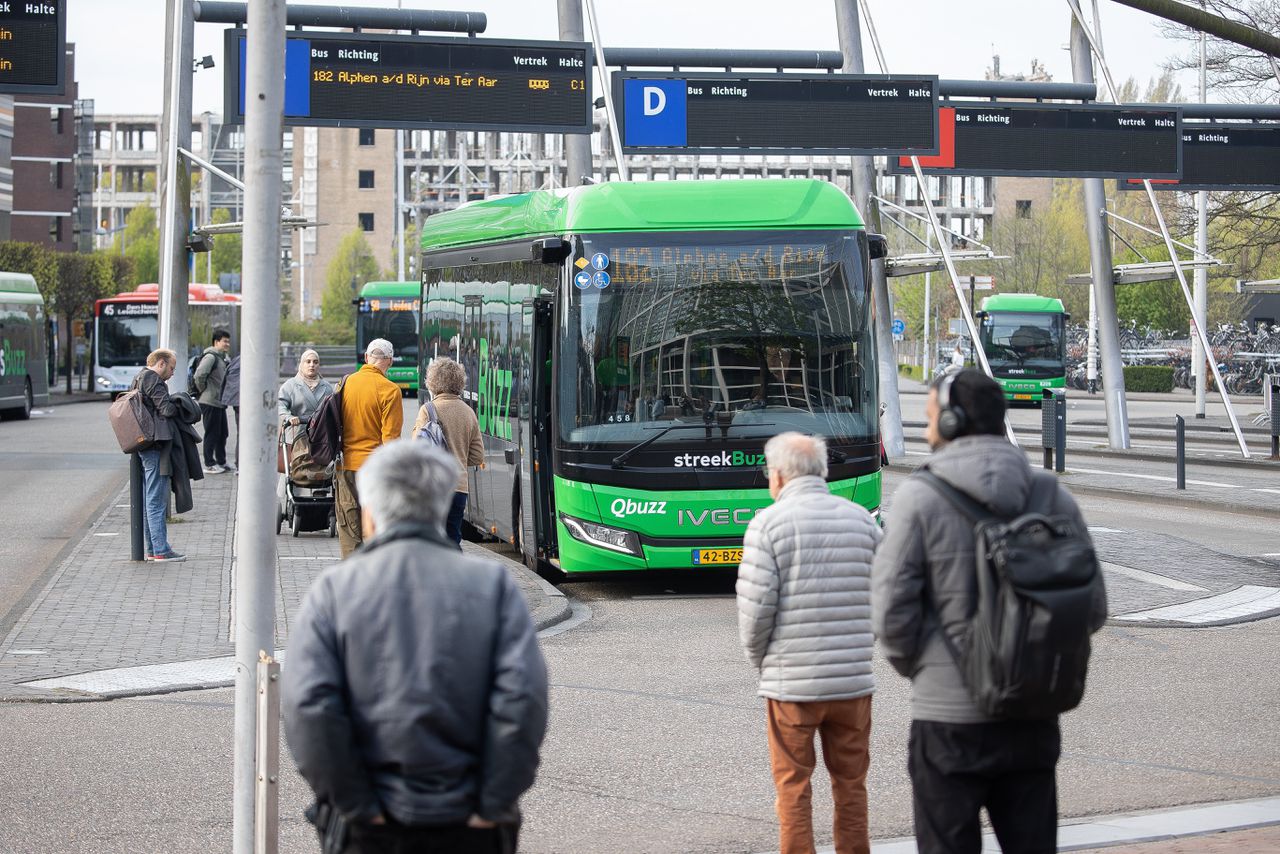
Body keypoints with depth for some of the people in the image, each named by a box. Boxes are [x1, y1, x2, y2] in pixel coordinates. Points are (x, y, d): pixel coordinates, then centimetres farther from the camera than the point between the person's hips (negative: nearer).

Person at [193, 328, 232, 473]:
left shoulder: (222, 358, 16)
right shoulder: (211, 357, -15)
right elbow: (199, 375, -26)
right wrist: (202, 389, -13)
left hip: (220, 403, 9)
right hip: (210, 403, -9)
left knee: (222, 434, 14)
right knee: (211, 434, -2)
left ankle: (221, 463, 24)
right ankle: (209, 465, 5)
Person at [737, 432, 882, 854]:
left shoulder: (768, 523, -8)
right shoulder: (861, 519, 5)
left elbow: (755, 605, -12)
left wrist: (758, 657, 5)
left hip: (791, 681, -4)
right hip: (854, 677, 4)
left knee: (793, 786, 6)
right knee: (851, 782, 13)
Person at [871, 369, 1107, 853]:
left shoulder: (920, 498, -11)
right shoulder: (1054, 498, 1)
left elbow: (892, 611, -13)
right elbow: (1092, 610, 3)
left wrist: (916, 667, 6)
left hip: (950, 720, -4)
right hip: (1033, 719, 4)